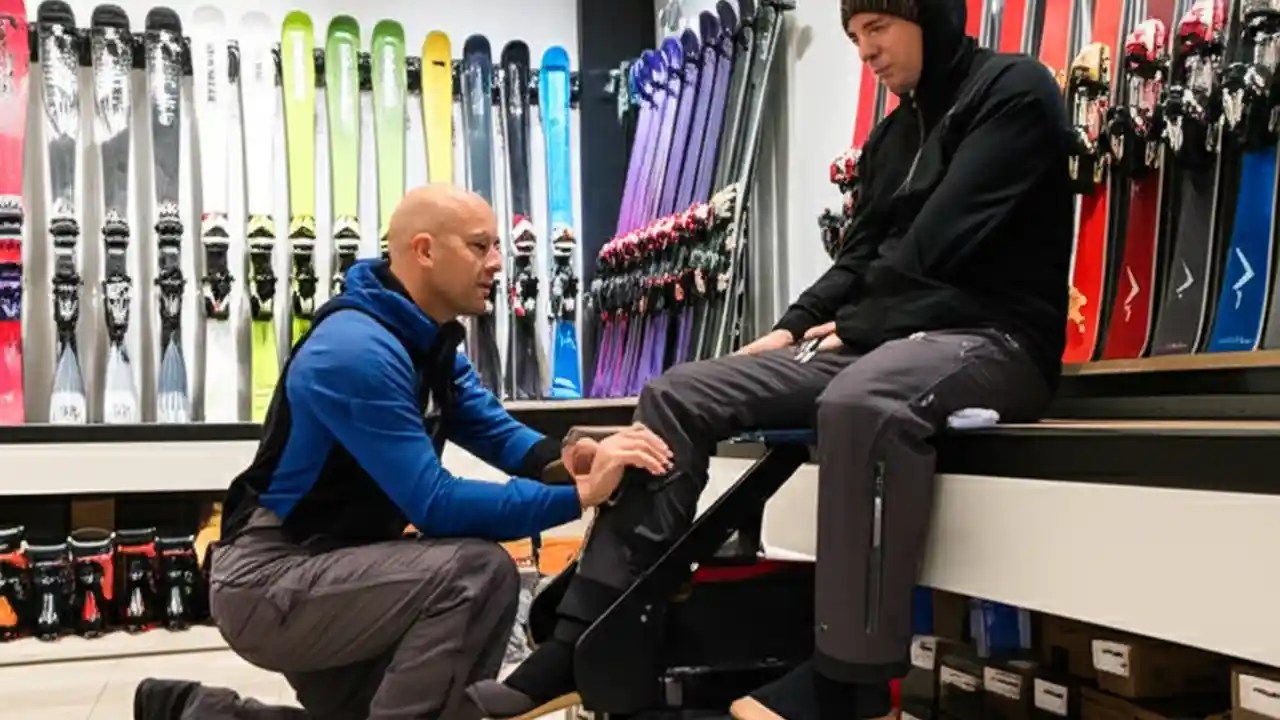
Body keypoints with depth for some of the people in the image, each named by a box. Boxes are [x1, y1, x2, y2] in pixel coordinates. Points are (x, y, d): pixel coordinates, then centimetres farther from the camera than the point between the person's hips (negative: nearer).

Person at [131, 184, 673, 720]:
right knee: (478, 571, -27)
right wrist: (580, 494, -33)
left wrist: (564, 459, -23)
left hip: (316, 569, 10)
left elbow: (498, 432, -1)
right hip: (267, 582, -10)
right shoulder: (358, 350, -26)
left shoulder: (430, 342, 6)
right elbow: (436, 506, -30)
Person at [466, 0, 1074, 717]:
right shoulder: (893, 135, 21)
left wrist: (852, 327, -5)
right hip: (884, 338, 8)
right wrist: (792, 328, 0)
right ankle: (585, 645, -11)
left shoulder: (1014, 90, -4)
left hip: (992, 337, -8)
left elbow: (936, 247, -15)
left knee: (862, 402, -42)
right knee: (677, 395, -7)